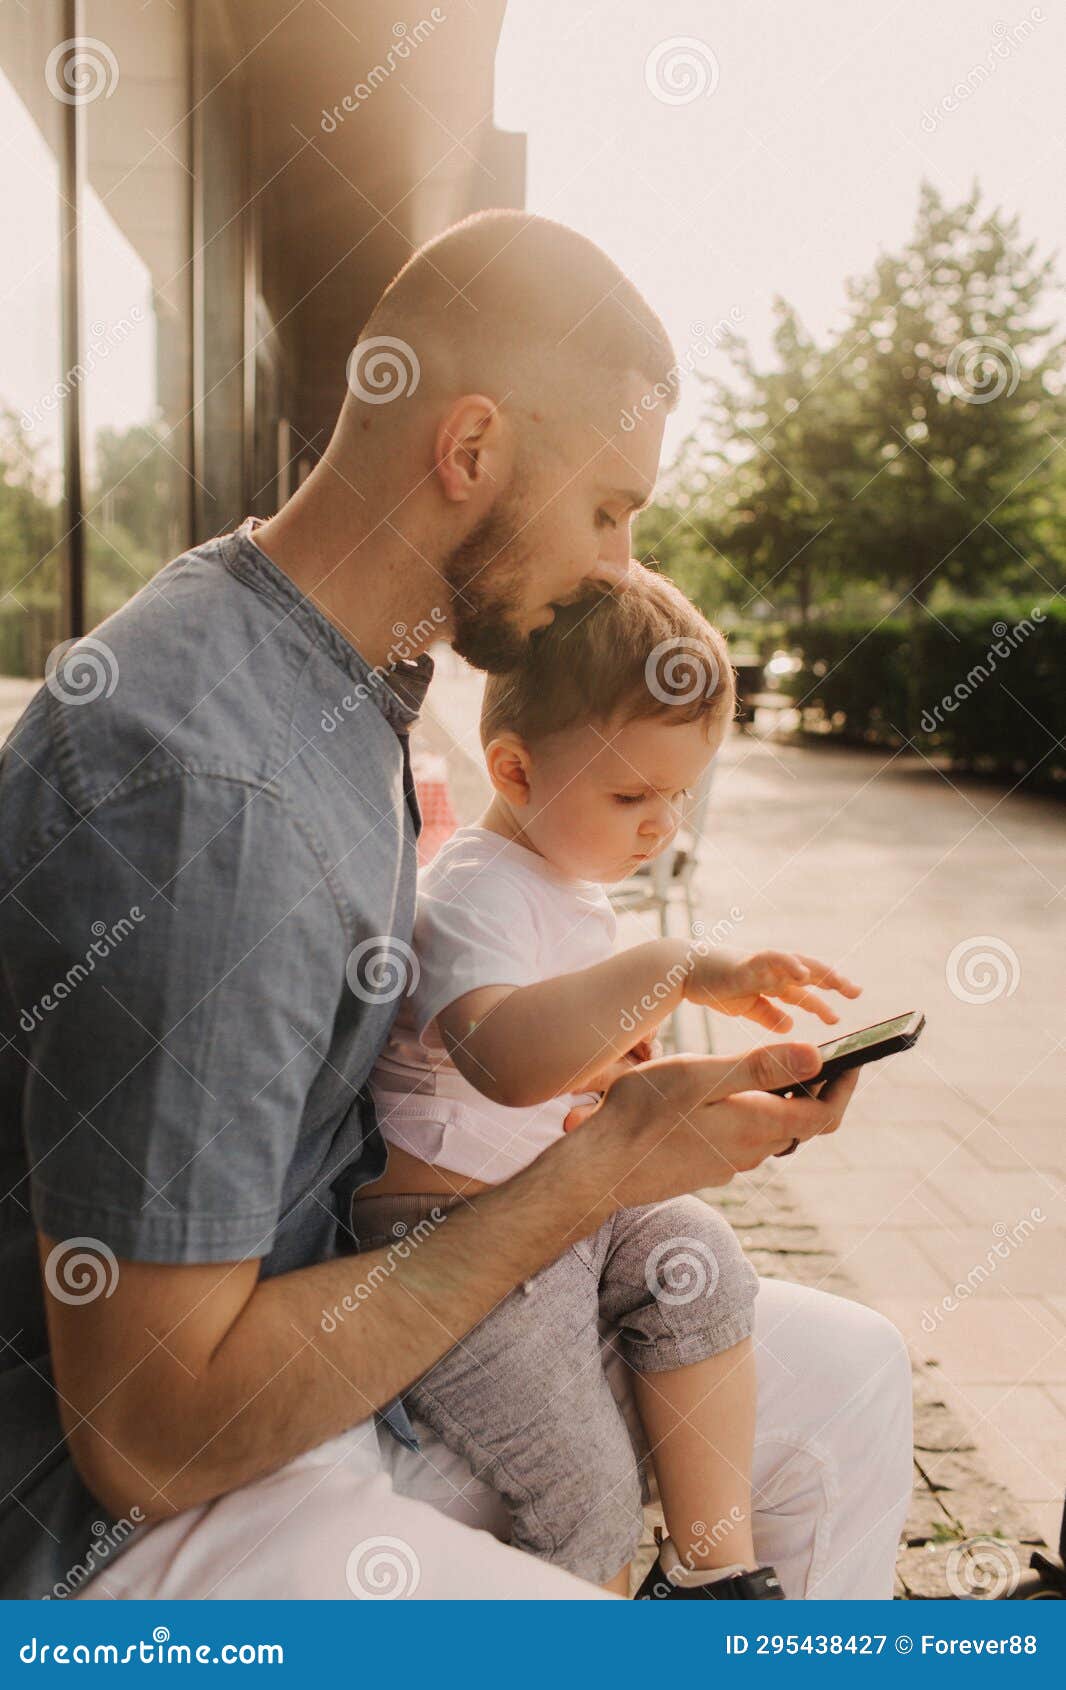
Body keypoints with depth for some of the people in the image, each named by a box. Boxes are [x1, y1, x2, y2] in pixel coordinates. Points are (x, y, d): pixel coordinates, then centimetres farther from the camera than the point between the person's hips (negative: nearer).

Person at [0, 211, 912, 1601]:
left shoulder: (342, 669, 3)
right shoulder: (206, 785, -29)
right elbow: (146, 1435, -25)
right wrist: (594, 1177, -22)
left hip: (335, 1320, 9)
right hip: (137, 1503, -8)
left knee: (850, 1377, 10)